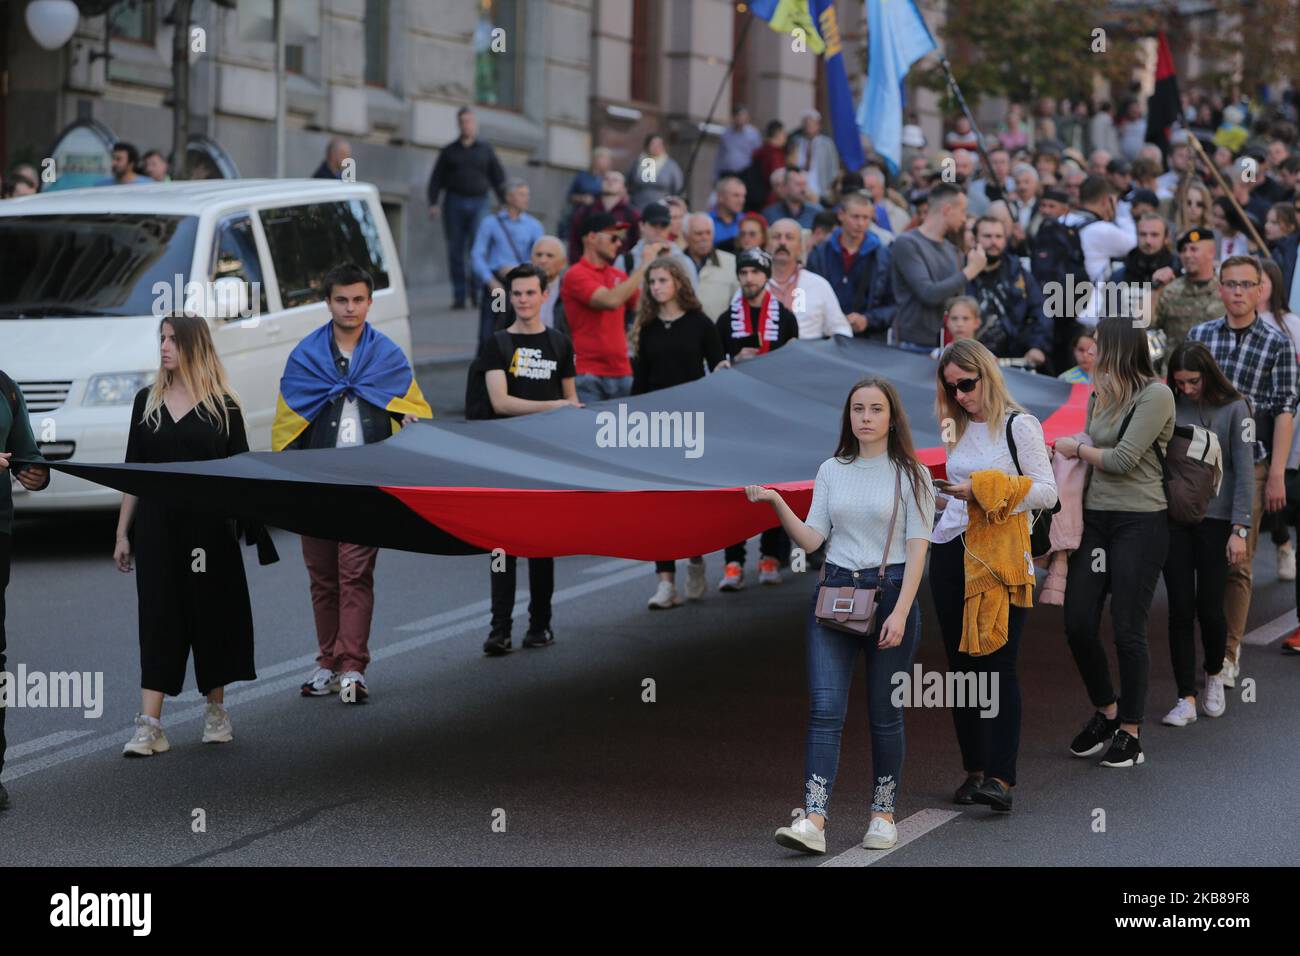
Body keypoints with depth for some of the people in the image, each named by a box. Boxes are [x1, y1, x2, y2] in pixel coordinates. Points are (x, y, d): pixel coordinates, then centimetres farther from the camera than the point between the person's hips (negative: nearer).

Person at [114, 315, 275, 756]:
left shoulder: (223, 406, -1)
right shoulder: (147, 401, 7)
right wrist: (123, 533, 8)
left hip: (209, 531, -2)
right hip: (157, 528, 2)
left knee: (211, 613, 6)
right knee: (158, 617, -2)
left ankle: (216, 712, 23)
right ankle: (149, 727, -6)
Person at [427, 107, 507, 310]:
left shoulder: (485, 150, 12)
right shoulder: (449, 151, 13)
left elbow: (498, 178, 13)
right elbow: (436, 179, 10)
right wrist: (433, 203, -2)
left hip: (478, 203, -1)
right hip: (454, 202, 1)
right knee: (455, 251, 0)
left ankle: (478, 292, -7)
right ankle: (459, 295, 4)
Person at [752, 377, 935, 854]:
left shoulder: (911, 474, 0)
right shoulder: (832, 471, 10)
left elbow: (917, 548, -5)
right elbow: (811, 539, 5)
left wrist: (900, 613, -14)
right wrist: (776, 503, -11)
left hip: (890, 592, -2)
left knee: (885, 714, 4)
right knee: (825, 708, -8)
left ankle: (883, 814, 19)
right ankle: (813, 820, -15)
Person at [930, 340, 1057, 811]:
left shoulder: (1019, 425, -4)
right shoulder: (958, 430, 14)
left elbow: (1046, 492, -9)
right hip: (951, 552, 6)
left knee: (997, 665, -12)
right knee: (961, 666, 7)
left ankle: (1000, 777, -15)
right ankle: (974, 771, 13)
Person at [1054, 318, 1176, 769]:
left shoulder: (1155, 395, -9)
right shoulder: (1100, 395, 13)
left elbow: (1123, 459, -15)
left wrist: (1075, 449, 0)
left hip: (1140, 523, -7)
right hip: (1096, 519, 7)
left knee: (1128, 630, -4)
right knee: (1078, 625, 2)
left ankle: (1130, 732, 8)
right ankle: (1106, 711, 24)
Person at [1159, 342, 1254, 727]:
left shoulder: (1233, 409, -3)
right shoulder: (1169, 407, 3)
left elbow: (1244, 471, -4)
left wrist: (1239, 529, -10)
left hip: (1215, 519, -2)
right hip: (1173, 518, 2)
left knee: (1210, 608, 1)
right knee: (1180, 609, 0)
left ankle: (1214, 676, 30)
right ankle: (1186, 699, 5)